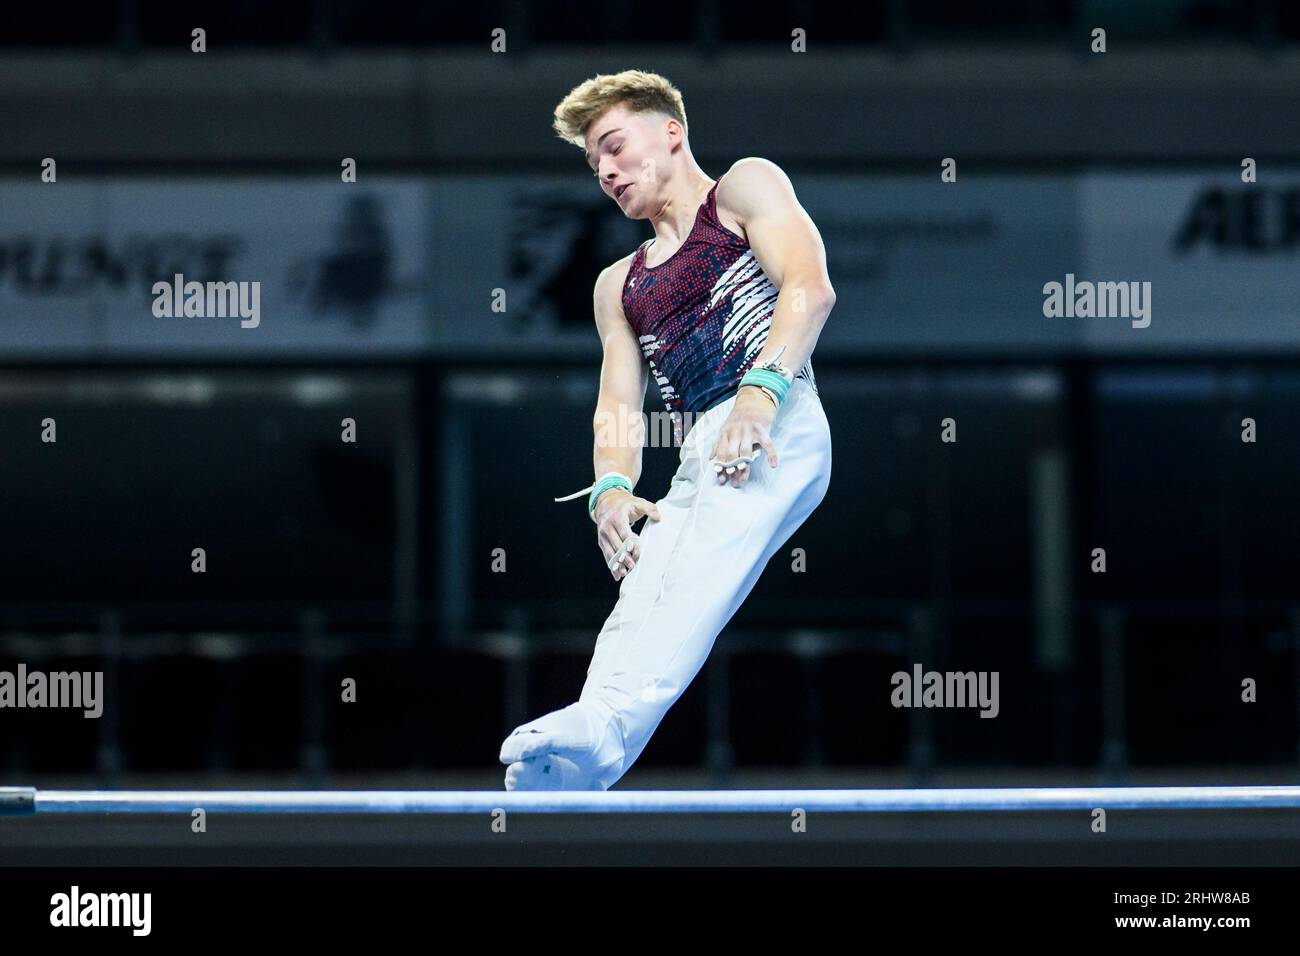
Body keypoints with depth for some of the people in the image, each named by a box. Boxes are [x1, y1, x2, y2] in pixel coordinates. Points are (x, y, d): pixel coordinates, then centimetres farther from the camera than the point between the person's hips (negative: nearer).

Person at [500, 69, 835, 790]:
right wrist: (611, 487, -2)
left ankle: (603, 728, -56)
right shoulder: (618, 285, 34)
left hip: (776, 429, -5)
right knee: (637, 609, -22)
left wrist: (760, 390, -19)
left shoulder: (744, 187, 16)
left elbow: (810, 287, -3)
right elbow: (617, 405, 20)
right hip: (694, 461, 5)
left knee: (696, 574, -32)